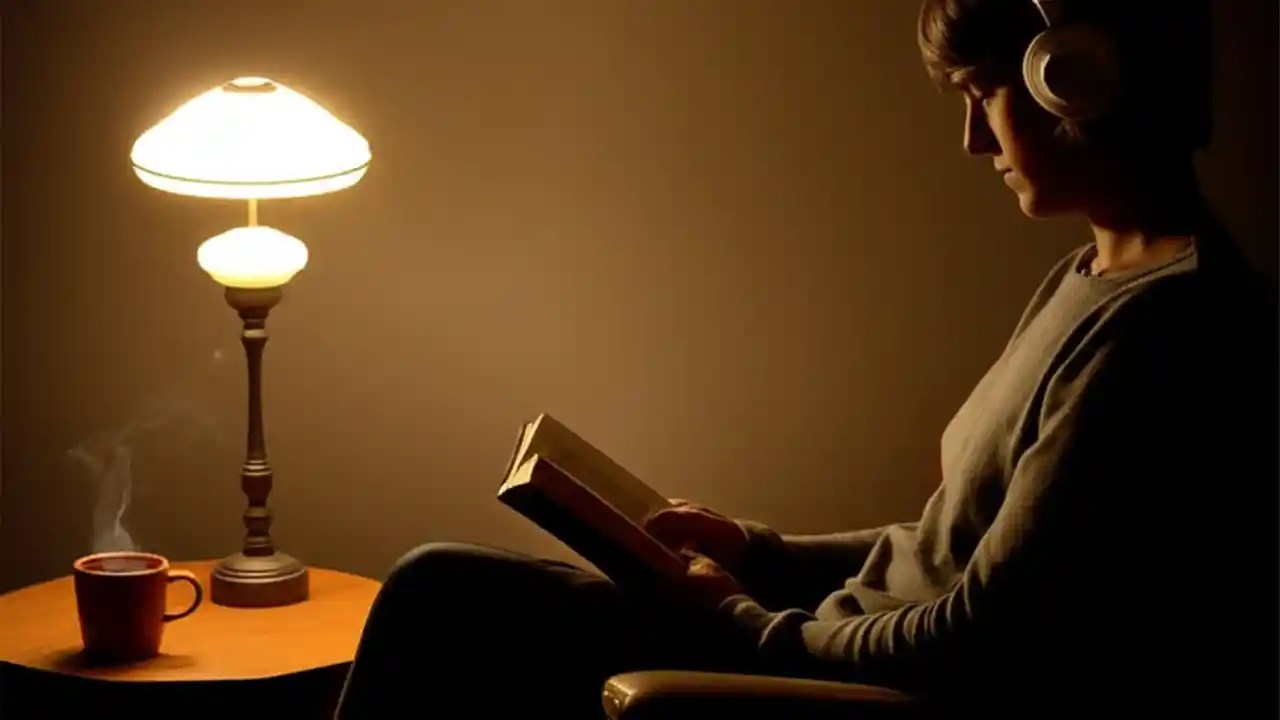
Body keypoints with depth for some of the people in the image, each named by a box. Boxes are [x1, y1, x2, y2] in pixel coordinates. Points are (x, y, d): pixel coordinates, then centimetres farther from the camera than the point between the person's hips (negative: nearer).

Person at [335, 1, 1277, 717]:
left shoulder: (1165, 326, -21)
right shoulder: (1090, 282, 11)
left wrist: (747, 625, -9)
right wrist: (758, 553, 7)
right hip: (871, 636, 10)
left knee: (441, 597, -7)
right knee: (446, 594, 11)